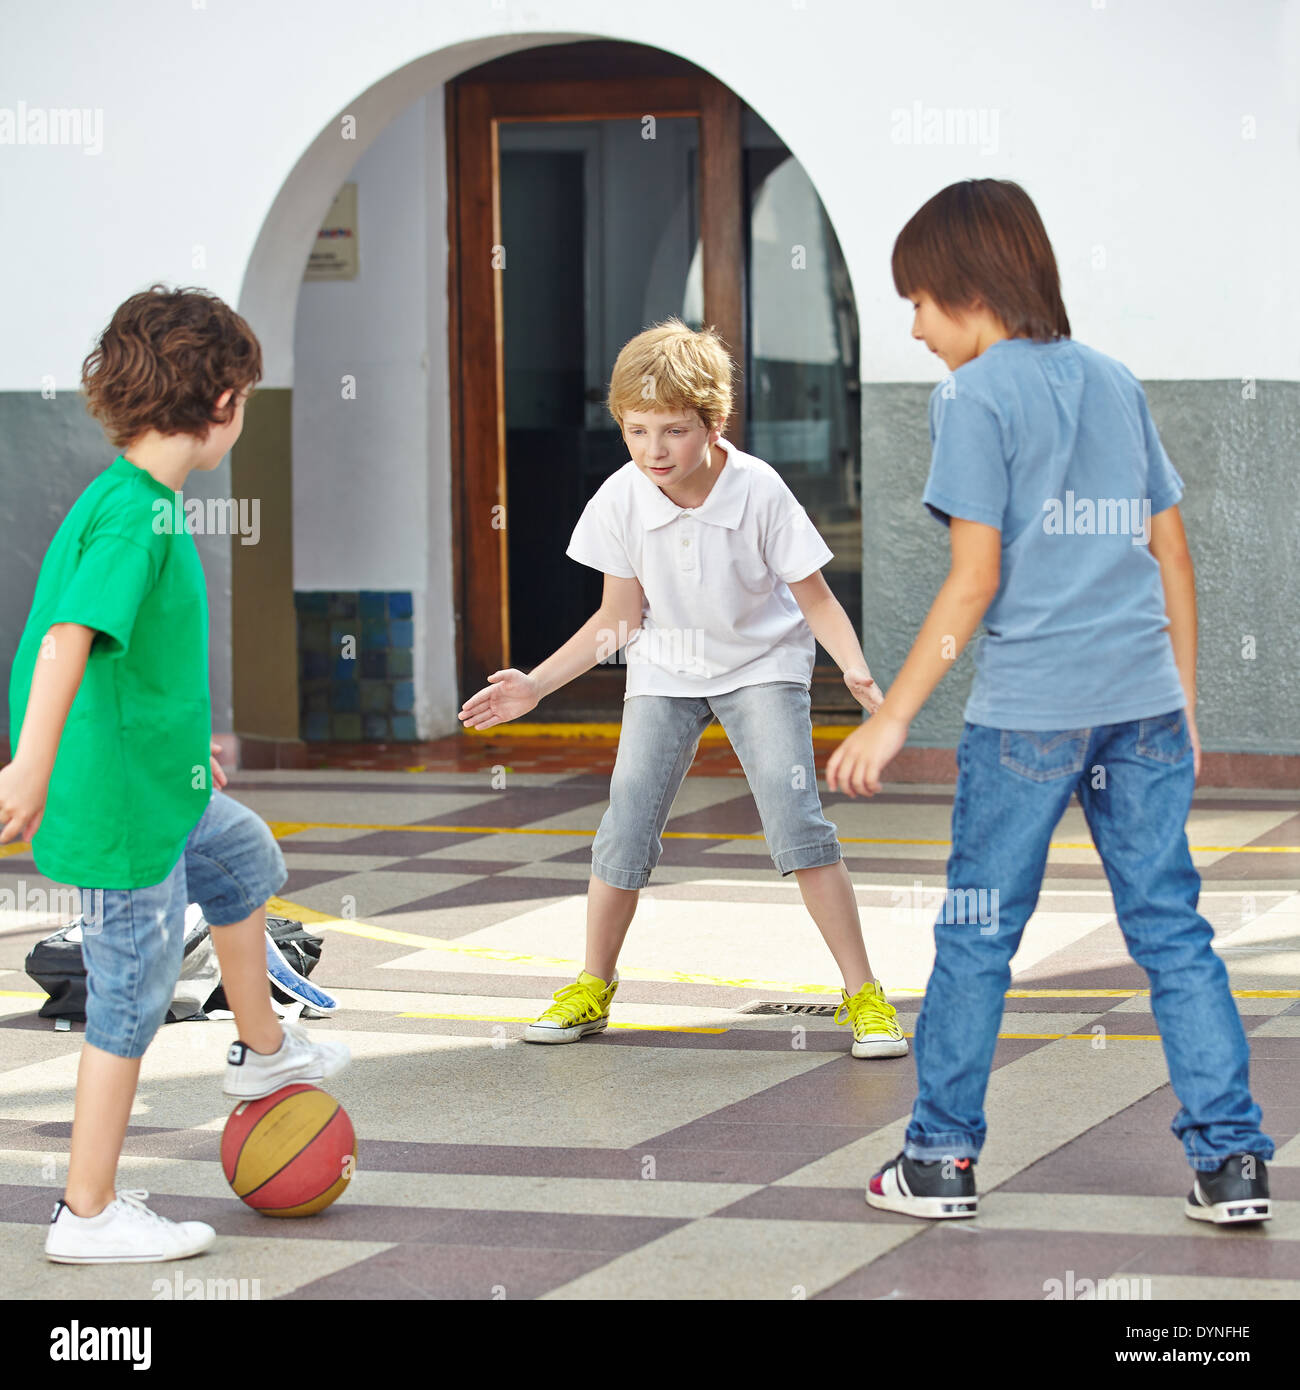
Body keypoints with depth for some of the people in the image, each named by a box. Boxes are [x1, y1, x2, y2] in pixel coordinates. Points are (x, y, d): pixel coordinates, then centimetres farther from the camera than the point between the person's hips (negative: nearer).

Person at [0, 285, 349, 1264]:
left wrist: (183, 739, 34)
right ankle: (90, 1213, 11)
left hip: (157, 777, 10)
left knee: (248, 860, 31)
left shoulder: (124, 499, 7)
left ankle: (263, 1050, 50)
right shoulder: (137, 512, -24)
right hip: (125, 800, -10)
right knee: (132, 998, 1)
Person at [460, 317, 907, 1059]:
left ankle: (864, 993, -9)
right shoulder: (622, 499, -15)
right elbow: (620, 618, -3)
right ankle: (593, 988, 13)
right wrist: (536, 685, -7)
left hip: (762, 664, -3)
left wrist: (855, 668, -31)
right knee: (627, 824, -7)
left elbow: (814, 596, -13)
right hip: (666, 671, 3)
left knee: (795, 817, -18)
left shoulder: (759, 491, -23)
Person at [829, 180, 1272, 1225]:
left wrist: (895, 717, -6)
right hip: (1146, 703, 5)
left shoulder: (977, 394, -4)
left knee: (976, 936, 6)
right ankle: (1232, 1160, 3)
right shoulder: (1115, 382, 14)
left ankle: (941, 1158, 13)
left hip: (1030, 706, -5)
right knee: (1173, 931, 7)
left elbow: (975, 580, -10)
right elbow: (1174, 556, 15)